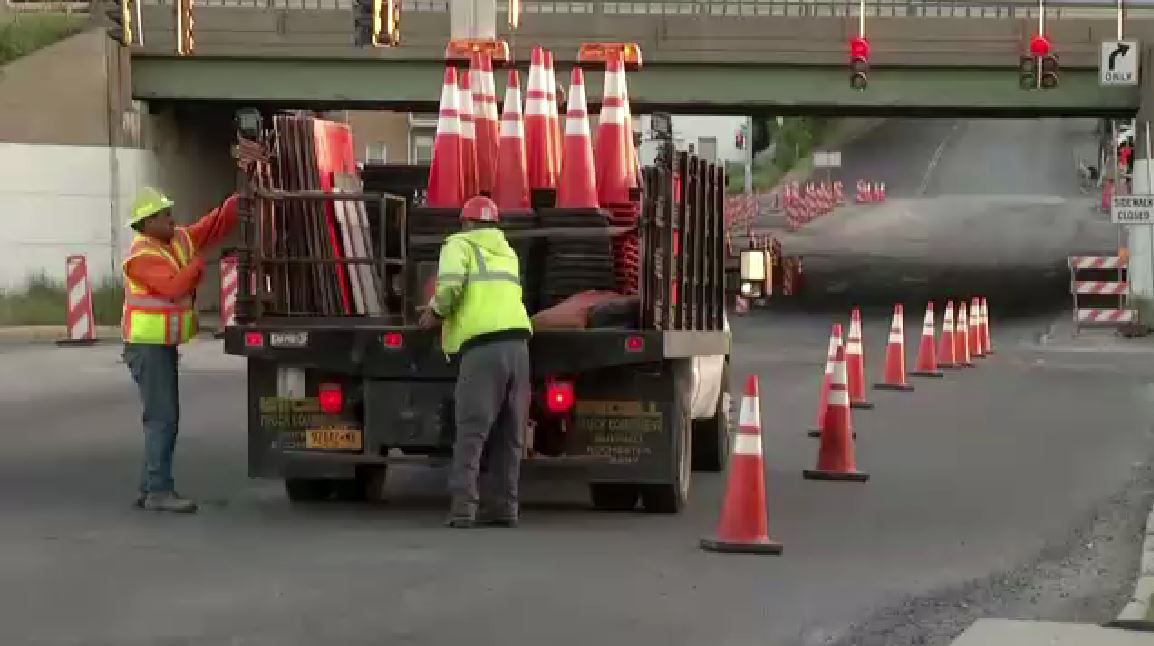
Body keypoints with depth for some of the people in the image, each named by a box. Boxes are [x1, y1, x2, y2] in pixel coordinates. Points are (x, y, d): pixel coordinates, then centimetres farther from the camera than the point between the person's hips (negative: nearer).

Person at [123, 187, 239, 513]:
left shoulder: (180, 240, 8)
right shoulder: (142, 256, -17)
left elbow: (217, 223, 7)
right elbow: (175, 287, -29)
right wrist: (198, 264, -17)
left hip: (164, 346, 9)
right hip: (148, 347, -9)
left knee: (164, 419, 11)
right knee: (162, 418, -12)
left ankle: (149, 491, 15)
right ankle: (159, 491, -12)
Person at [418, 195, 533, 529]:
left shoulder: (459, 244, 6)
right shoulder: (507, 253, 26)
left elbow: (450, 285, -12)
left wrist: (436, 311, 7)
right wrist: (444, 309, 35)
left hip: (483, 347, -6)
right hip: (517, 342, 6)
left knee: (470, 430, -6)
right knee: (509, 433, 9)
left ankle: (463, 506, -13)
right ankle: (505, 507, 7)